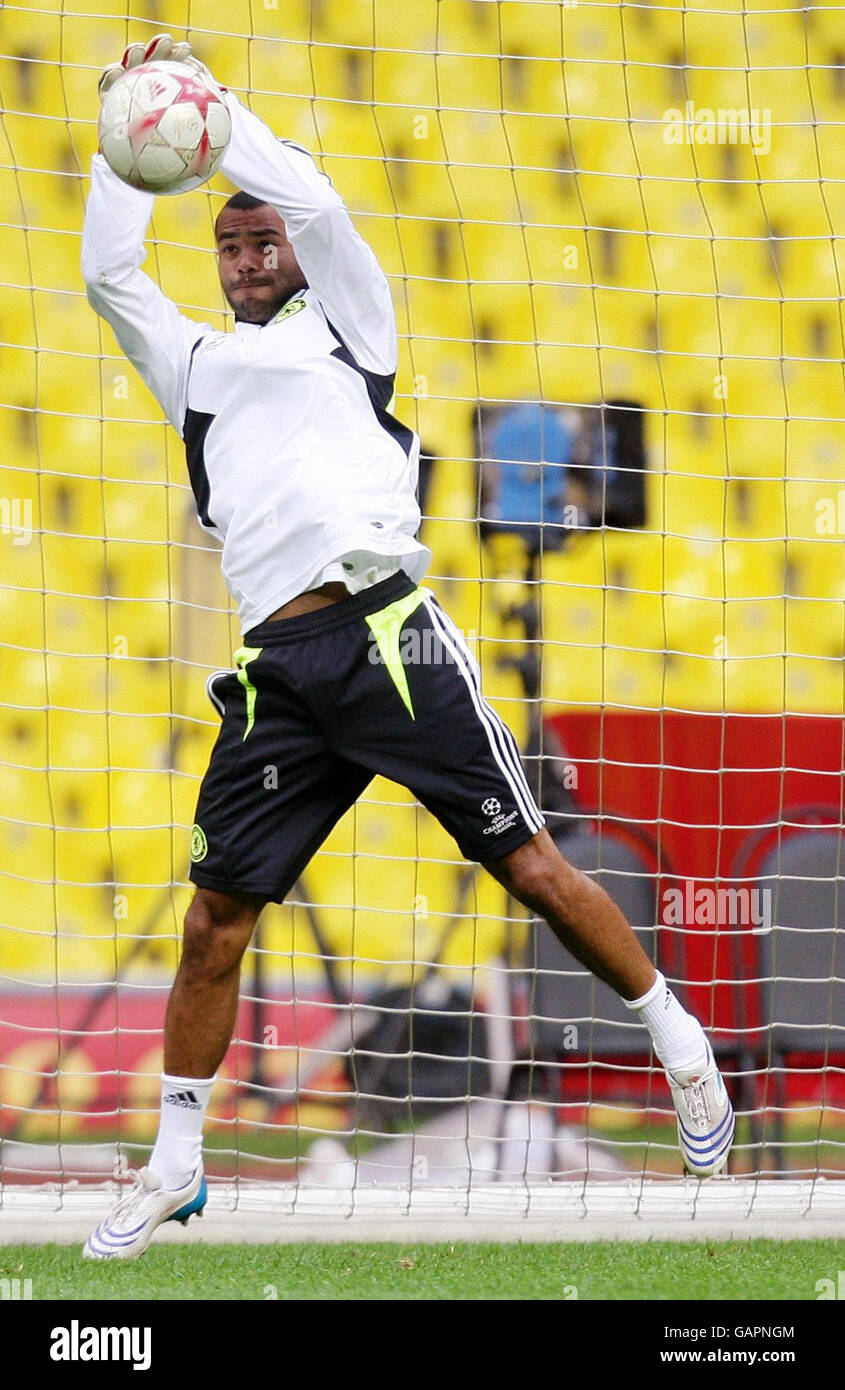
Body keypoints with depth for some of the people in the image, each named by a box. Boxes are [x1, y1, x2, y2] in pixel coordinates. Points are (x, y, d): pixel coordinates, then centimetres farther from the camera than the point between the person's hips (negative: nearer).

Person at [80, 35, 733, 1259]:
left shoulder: (344, 325, 16)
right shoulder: (197, 365, 27)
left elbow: (318, 204, 2)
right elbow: (109, 274, 19)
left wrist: (205, 99, 8)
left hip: (386, 632, -4)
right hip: (276, 671, 4)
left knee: (527, 862, -8)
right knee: (217, 913, 0)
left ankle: (679, 1043, 6)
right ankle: (176, 1167, 8)